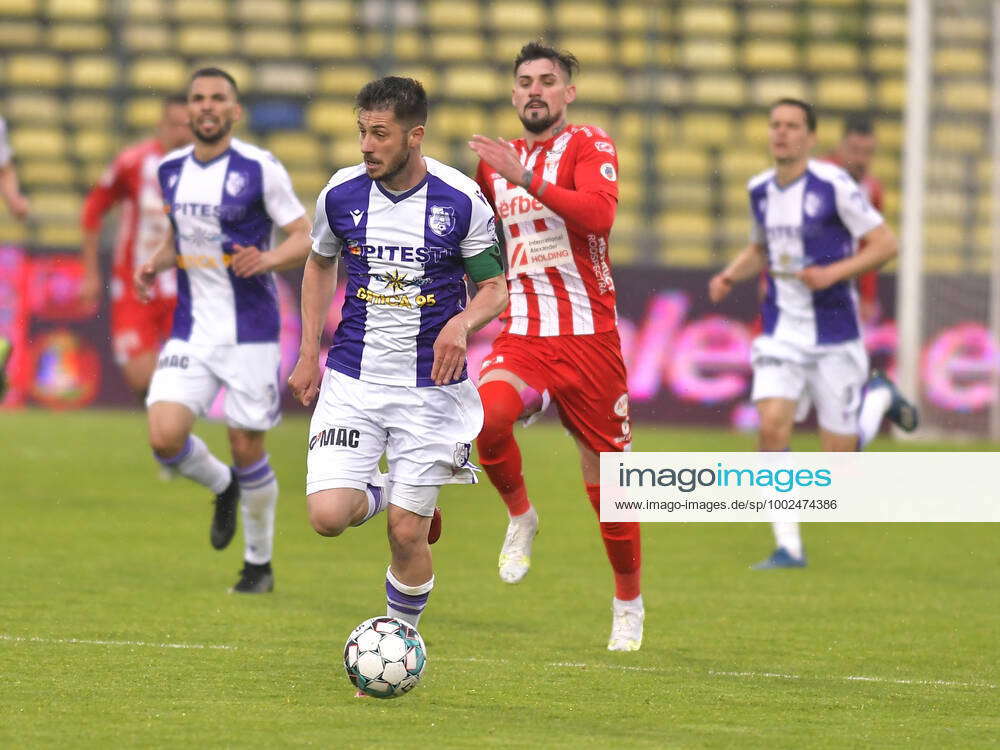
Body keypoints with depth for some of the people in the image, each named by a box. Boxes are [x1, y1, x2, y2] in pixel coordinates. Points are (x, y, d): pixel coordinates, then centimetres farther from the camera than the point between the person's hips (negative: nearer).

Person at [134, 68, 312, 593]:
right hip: (191, 331, 4)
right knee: (165, 438, -13)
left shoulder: (260, 169, -8)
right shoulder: (170, 170, 7)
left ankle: (259, 563, 23)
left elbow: (305, 238, -5)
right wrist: (157, 263, 3)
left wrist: (268, 258, -25)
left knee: (246, 448, 2)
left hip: (250, 332, -4)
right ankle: (222, 486, 21)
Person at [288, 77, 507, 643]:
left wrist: (461, 323, -23)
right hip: (352, 379, 2)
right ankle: (379, 493, 21)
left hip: (430, 387, -2)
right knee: (327, 516, -14)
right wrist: (309, 354, 14)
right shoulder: (341, 193, -2)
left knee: (407, 535, -3)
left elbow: (494, 288, -1)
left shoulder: (462, 200, -9)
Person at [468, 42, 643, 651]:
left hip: (589, 337, -3)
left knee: (608, 481, 4)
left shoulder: (590, 147, -3)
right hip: (523, 335, 3)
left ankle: (629, 603, 24)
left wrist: (524, 177, -30)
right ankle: (520, 516, -2)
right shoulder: (498, 160, 13)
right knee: (489, 414, -30)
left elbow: (599, 213, -25)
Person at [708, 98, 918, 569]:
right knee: (771, 428, -17)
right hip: (781, 333, 4)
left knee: (838, 455, 0)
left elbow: (885, 244, -10)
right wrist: (729, 276, 4)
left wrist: (834, 272, -22)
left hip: (834, 336, -4)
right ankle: (788, 548, -8)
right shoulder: (760, 191, 5)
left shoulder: (834, 186, -12)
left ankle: (879, 396, 34)